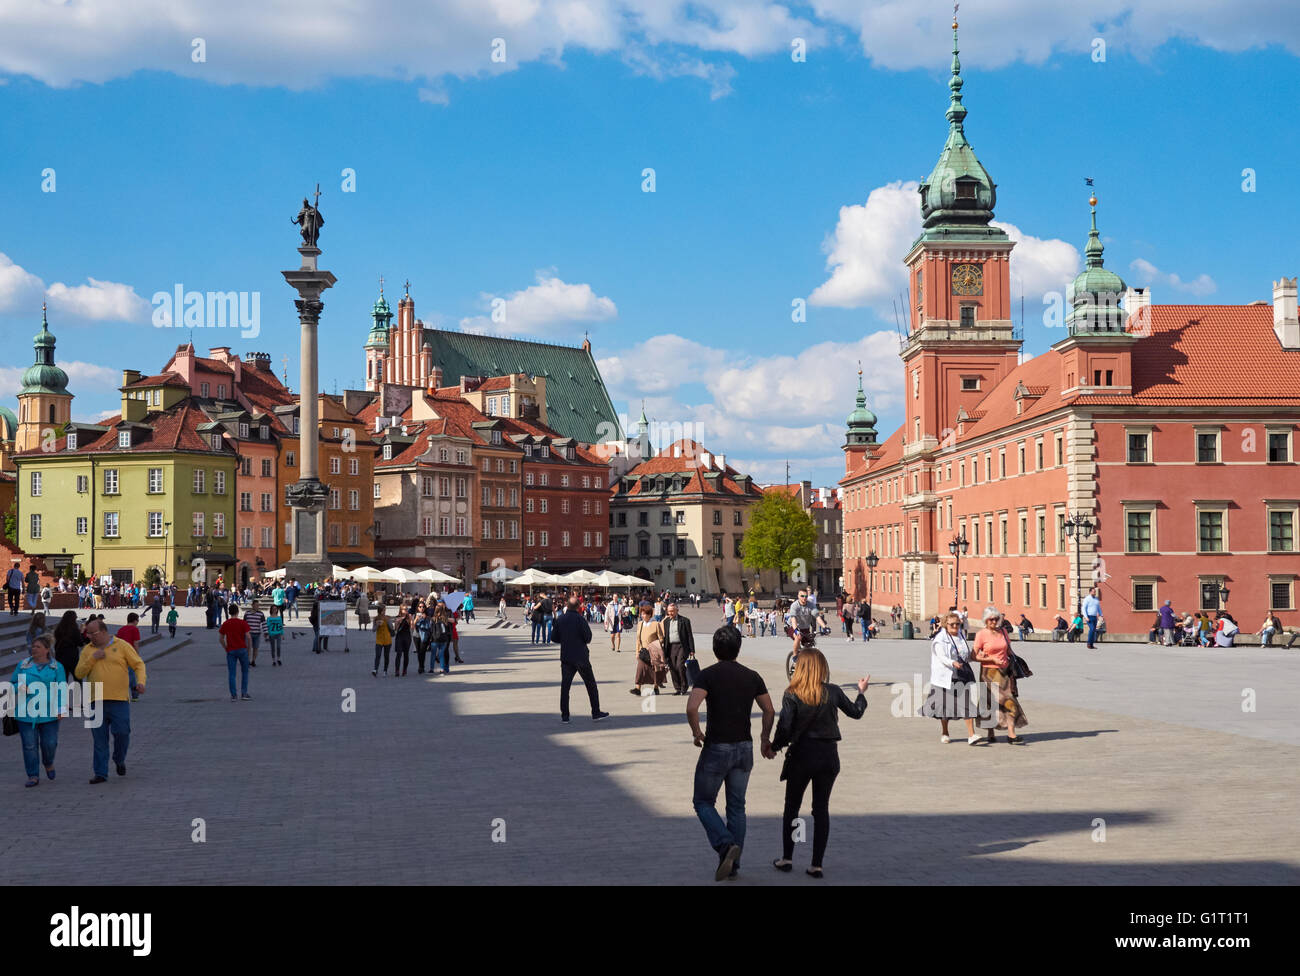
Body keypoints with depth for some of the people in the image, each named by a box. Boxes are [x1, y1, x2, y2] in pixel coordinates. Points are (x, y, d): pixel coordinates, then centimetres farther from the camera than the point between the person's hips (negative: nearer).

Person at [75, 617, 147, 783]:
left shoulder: (122, 646, 2)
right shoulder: (87, 650, 11)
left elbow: (138, 664, 3)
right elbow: (79, 673, 5)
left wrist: (140, 682, -15)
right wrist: (92, 658, -8)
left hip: (119, 700, -2)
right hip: (96, 701, 3)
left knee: (122, 733, -9)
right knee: (99, 739, 3)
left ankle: (119, 760, 19)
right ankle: (100, 773, 9)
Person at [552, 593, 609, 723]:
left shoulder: (560, 619, -1)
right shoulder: (580, 619, -13)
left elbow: (554, 638, 3)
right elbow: (588, 637, -13)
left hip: (566, 657, 3)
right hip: (581, 657, -3)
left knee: (565, 686, 9)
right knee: (591, 685, 8)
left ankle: (564, 715, 6)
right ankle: (596, 713, 10)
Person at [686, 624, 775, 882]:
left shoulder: (708, 675, -10)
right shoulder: (752, 677, 3)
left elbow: (692, 708, -24)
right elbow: (769, 711, 9)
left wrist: (696, 732, -7)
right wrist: (765, 739, 23)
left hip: (716, 747, -4)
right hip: (744, 748, 4)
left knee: (703, 802, 10)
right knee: (736, 806, 13)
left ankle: (726, 845, -12)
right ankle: (733, 864, 14)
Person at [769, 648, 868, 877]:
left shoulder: (792, 694, -10)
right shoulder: (833, 692, -4)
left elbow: (784, 727, -15)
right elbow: (856, 712, 10)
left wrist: (774, 747, 2)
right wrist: (862, 692, 27)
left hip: (802, 755, -2)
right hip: (828, 755, 2)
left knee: (792, 807, 15)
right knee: (821, 809, 9)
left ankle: (787, 858, 17)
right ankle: (817, 864, 7)